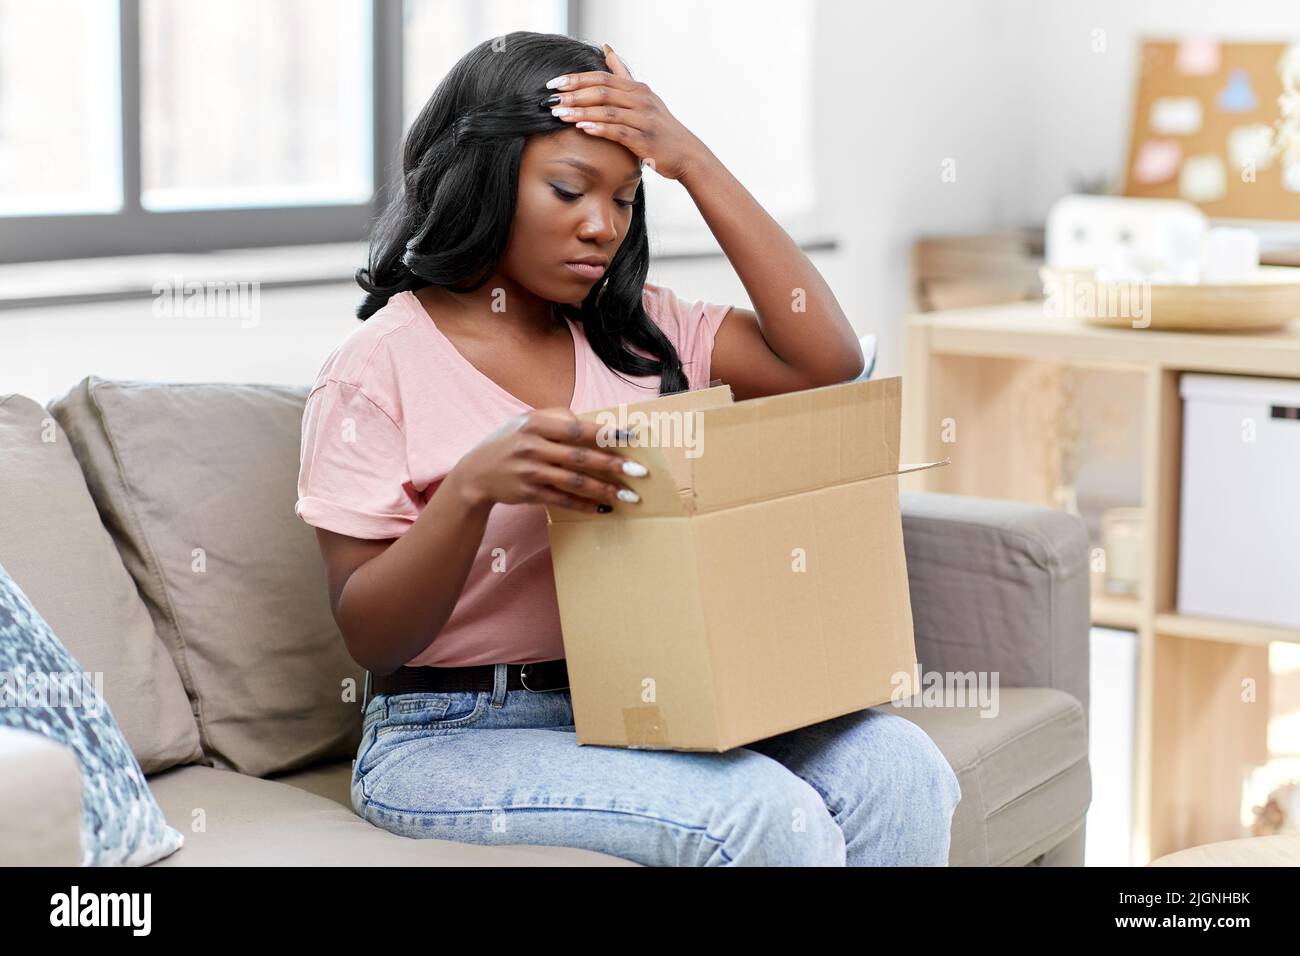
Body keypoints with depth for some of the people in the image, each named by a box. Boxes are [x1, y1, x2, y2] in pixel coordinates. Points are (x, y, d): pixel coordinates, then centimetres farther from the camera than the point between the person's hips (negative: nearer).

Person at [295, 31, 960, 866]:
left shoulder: (635, 329, 12)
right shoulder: (379, 368, -6)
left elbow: (825, 360, -1)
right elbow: (370, 637, -9)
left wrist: (694, 162, -3)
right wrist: (475, 485, -27)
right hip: (455, 737, -5)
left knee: (897, 768, -21)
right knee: (766, 815, -30)